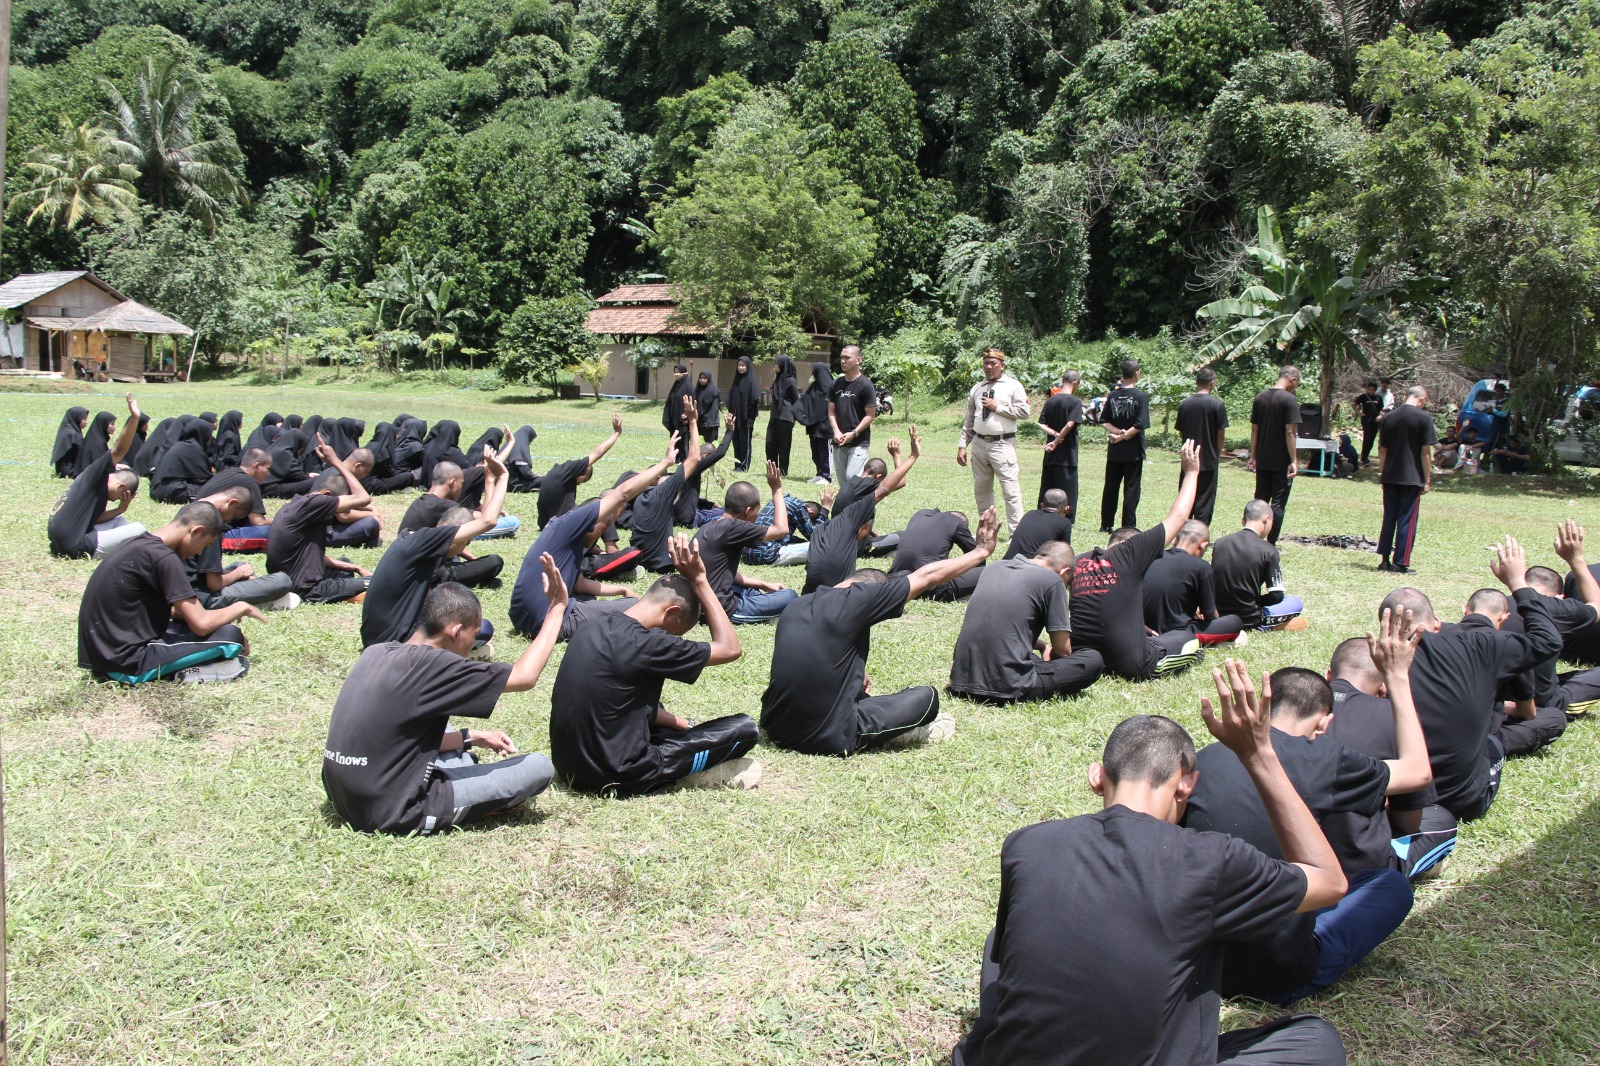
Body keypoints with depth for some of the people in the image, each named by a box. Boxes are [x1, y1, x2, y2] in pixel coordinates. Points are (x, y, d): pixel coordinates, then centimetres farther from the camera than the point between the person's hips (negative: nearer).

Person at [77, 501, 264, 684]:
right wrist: (240, 607, 1)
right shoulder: (163, 557, -16)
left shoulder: (134, 544, 12)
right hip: (127, 667, -10)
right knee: (230, 636, -13)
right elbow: (202, 624, -16)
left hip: (101, 656, 10)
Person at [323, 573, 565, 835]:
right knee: (539, 767, -5)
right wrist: (556, 609, -5)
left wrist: (470, 737, 17)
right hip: (394, 813, -9)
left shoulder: (377, 652, 5)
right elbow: (524, 676, -13)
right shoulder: (429, 664, -18)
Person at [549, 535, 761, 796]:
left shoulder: (595, 628, 4)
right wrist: (699, 581, -8)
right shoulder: (644, 645, -20)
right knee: (746, 729, -4)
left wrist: (681, 724, 13)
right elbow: (729, 648, -10)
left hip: (571, 768, 8)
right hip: (616, 779, -8)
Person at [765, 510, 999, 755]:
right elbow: (927, 576, -1)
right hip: (830, 740, -6)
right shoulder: (855, 600, -12)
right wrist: (981, 551, 11)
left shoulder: (795, 606, 7)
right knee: (927, 696, 7)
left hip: (776, 731, 7)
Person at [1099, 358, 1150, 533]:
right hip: (1133, 451, -4)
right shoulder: (1140, 396, -10)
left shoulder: (1112, 395, 2)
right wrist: (1124, 435, -10)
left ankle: (1106, 525, 16)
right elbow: (1140, 425, -18)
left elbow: (1104, 420, 0)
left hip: (1114, 451, 4)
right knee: (1131, 489, 1)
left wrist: (1118, 432, -8)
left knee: (1110, 487, 12)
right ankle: (1128, 528, 1)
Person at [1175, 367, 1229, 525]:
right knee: (1205, 501, 4)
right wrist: (1219, 454, 8)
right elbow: (1221, 435, -7)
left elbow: (1180, 434, 5)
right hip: (1208, 461, -3)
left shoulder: (1185, 404, -1)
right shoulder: (1217, 405, -11)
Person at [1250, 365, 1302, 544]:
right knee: (1278, 503, 1)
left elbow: (1254, 429, 8)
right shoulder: (1289, 399, -13)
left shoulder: (1260, 397, 6)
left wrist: (1253, 456, 13)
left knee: (1260, 501, 12)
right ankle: (1271, 545, 2)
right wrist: (1293, 461, -13)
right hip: (1281, 462, -6)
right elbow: (1290, 432, -16)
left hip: (1262, 461, 6)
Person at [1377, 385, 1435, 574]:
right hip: (1412, 478, -5)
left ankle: (1385, 560, 13)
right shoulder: (1423, 418, -7)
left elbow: (1382, 450, 10)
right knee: (1407, 520, 1)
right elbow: (1425, 452, -9)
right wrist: (1427, 480, -3)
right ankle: (1400, 563, 2)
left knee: (1389, 518, 11)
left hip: (1390, 477, 5)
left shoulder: (1390, 417, 7)